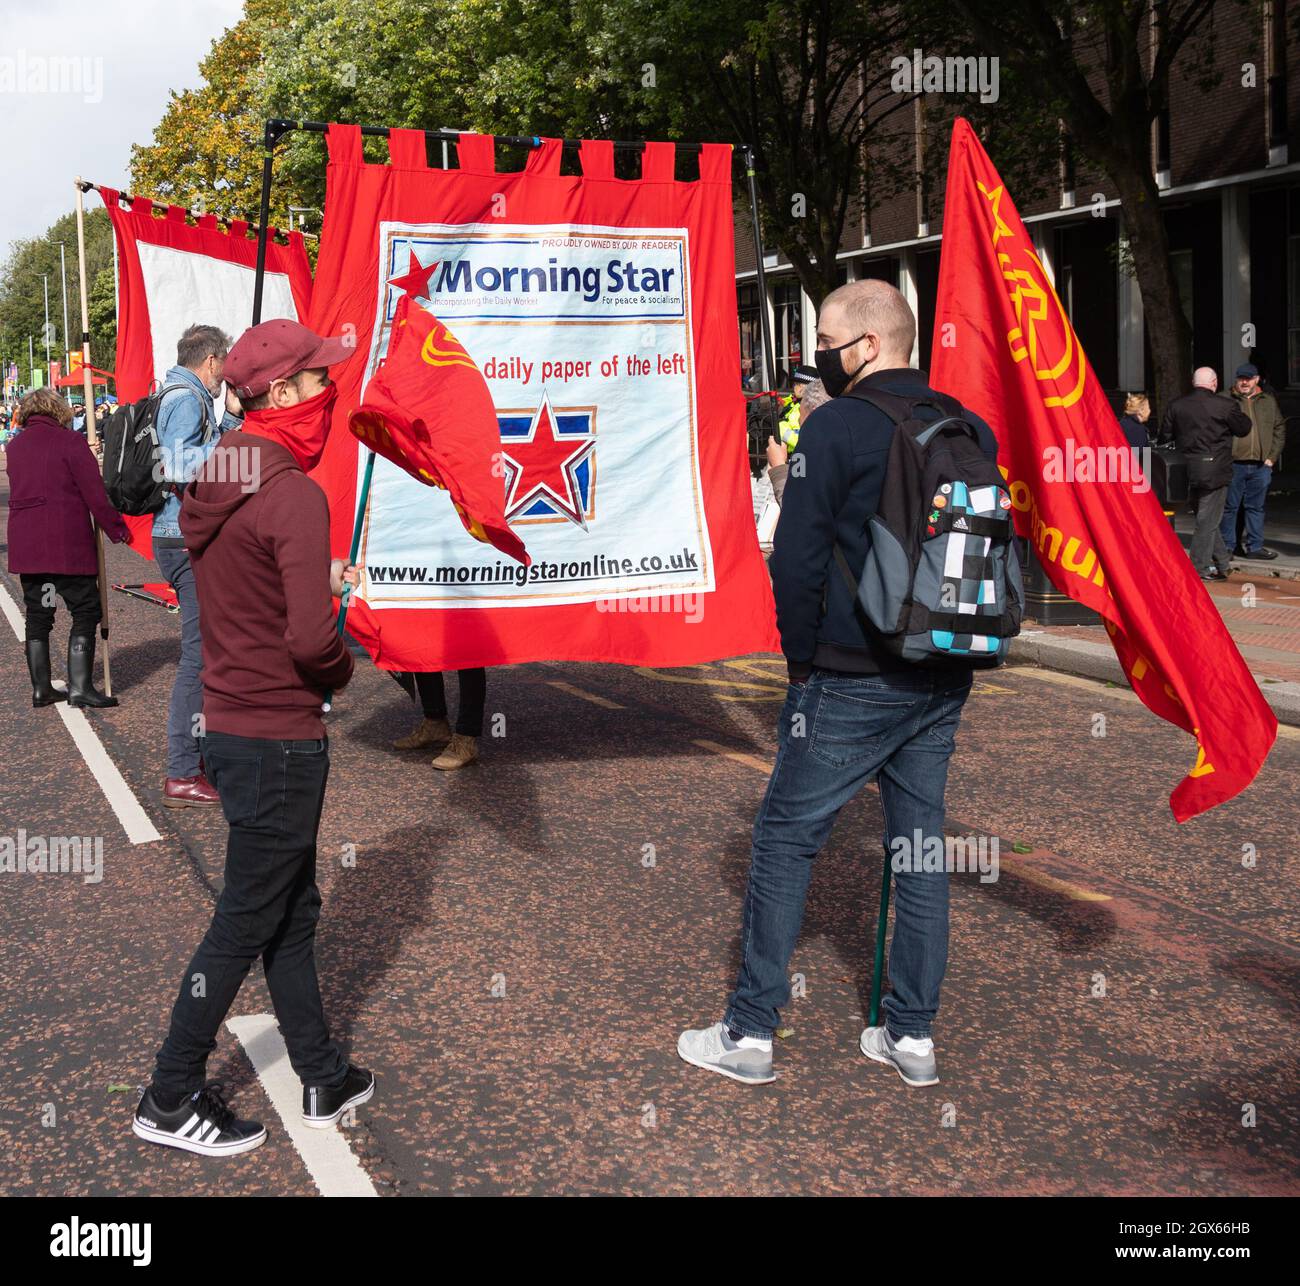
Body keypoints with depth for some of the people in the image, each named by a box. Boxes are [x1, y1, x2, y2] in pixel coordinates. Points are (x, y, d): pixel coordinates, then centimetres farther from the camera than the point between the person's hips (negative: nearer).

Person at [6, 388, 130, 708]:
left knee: (37, 615, 12)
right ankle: (79, 687, -3)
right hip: (67, 544, -6)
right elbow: (94, 491, -11)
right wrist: (117, 528, -2)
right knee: (85, 612, 2)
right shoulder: (68, 440, -6)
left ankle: (41, 688, 15)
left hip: (25, 545, 6)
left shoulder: (14, 446, 13)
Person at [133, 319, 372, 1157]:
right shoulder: (293, 494, -21)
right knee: (247, 922, 5)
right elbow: (311, 640, -27)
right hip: (280, 739, -9)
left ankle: (325, 1079, 31)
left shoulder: (213, 482, 7)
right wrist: (341, 668, -7)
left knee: (293, 909, 18)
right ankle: (172, 1101, 19)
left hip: (232, 728, 9)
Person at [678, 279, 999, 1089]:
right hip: (945, 683, 7)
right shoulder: (970, 430, 8)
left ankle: (750, 1035, 11)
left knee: (786, 841, 4)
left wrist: (803, 659, 0)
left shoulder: (837, 426, -11)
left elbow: (798, 559, -12)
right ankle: (913, 1036, 21)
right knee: (921, 845, 13)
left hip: (852, 684, -6)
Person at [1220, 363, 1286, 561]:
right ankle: (1227, 546, 10)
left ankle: (1254, 546, 15)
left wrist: (1272, 456, 6)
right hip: (1233, 464, -3)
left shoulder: (1269, 401, 12)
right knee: (1229, 506, 1)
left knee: (1256, 507, 8)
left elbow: (1280, 429, 16)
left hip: (1261, 465, 3)